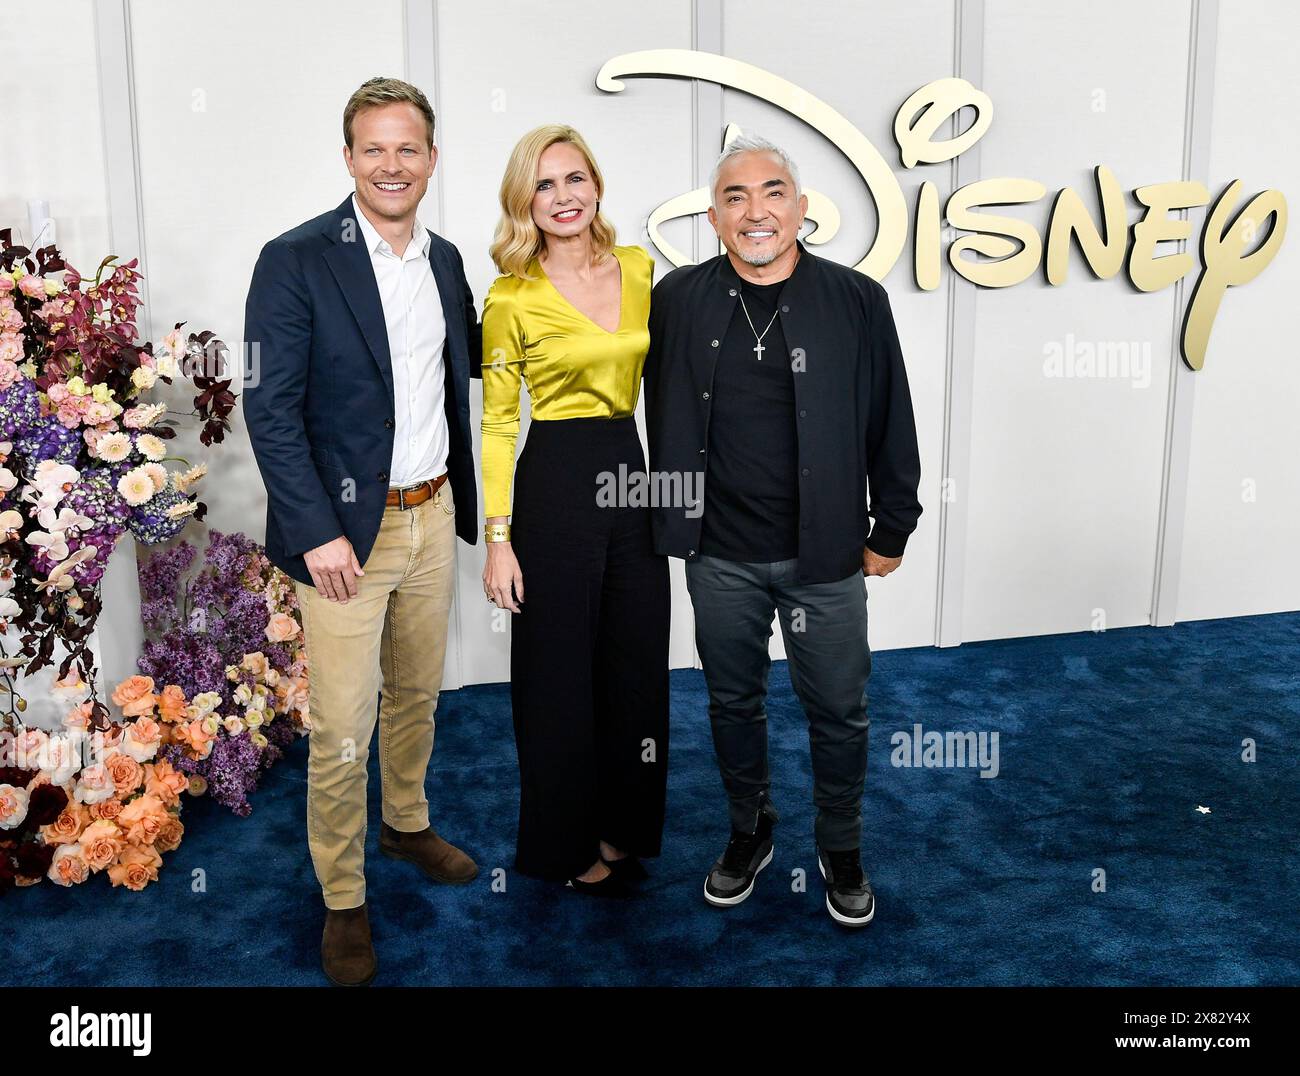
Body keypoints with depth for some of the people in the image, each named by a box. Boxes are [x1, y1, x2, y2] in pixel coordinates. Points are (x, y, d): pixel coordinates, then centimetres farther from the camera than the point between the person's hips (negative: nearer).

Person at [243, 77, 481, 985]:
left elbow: (470, 357, 21)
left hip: (433, 515, 6)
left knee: (417, 694, 20)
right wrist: (317, 532, -19)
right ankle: (343, 900, 20)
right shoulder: (297, 260, -11)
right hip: (346, 528, -6)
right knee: (341, 727, 1)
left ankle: (406, 824, 44)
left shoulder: (445, 259, 8)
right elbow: (272, 408, -14)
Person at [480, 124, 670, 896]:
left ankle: (622, 827, 33)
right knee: (561, 672, 6)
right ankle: (566, 845, 26)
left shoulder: (639, 269, 5)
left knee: (638, 664, 13)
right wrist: (498, 537, -11)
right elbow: (498, 422, -7)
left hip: (632, 472, 5)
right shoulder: (512, 296, -8)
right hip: (556, 481, -5)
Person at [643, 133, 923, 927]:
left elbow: (891, 426, 0)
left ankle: (842, 849, 34)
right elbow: (658, 417, 8)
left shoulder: (857, 300, -5)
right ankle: (750, 832, 40)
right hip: (720, 555, 2)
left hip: (826, 555, -1)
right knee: (734, 703, 17)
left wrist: (892, 531, 2)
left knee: (838, 711, 11)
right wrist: (671, 521, 8)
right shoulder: (678, 300, -1)